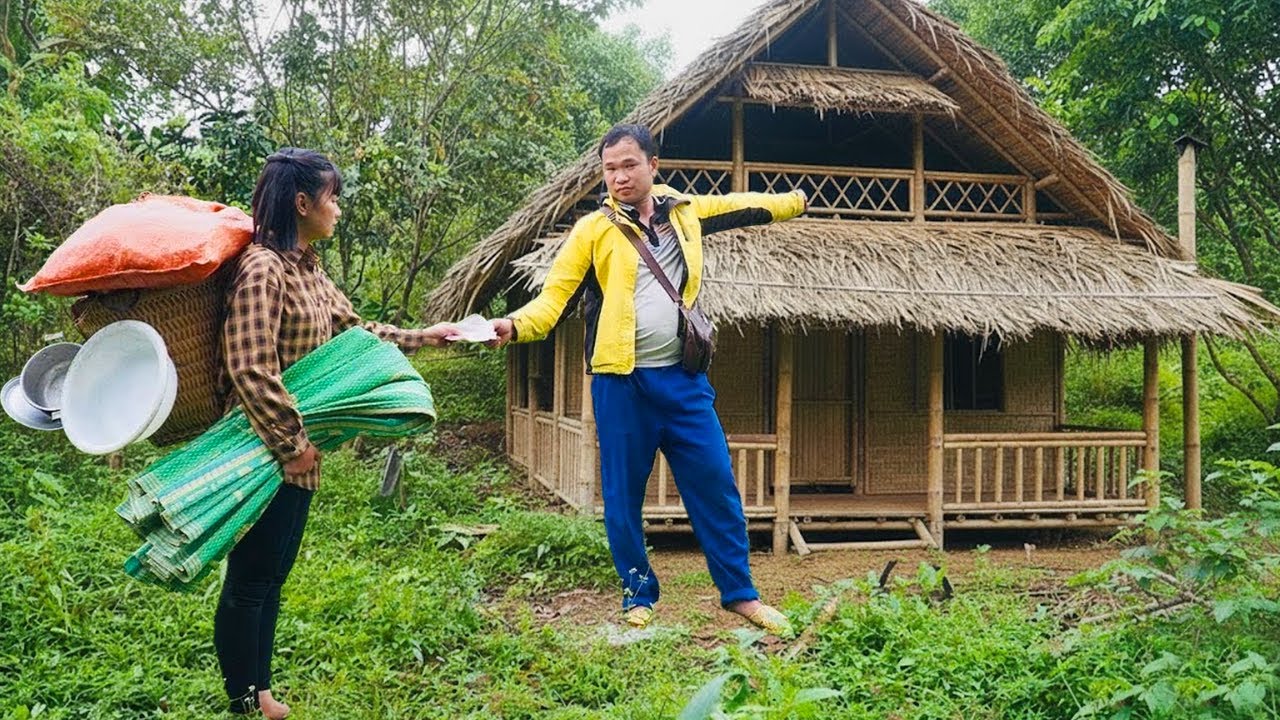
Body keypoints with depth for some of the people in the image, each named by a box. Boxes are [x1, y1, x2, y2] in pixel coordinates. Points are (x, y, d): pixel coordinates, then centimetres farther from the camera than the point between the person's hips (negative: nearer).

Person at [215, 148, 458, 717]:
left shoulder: (309, 270, 12)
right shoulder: (262, 269, -19)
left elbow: (353, 331, 24)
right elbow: (252, 369, -25)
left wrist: (422, 337, 26)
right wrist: (291, 443, -20)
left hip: (299, 455, 10)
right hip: (267, 454, -10)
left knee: (272, 578, 16)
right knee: (249, 581, 3)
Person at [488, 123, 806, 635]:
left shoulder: (686, 211, 9)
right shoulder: (593, 230, -1)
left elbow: (744, 207, 27)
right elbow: (554, 297, -7)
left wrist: (798, 199, 36)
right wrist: (515, 326, -26)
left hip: (683, 379, 3)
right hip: (621, 382, -2)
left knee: (716, 487, 5)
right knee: (623, 496, 6)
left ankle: (739, 593, 19)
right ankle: (639, 596, 24)